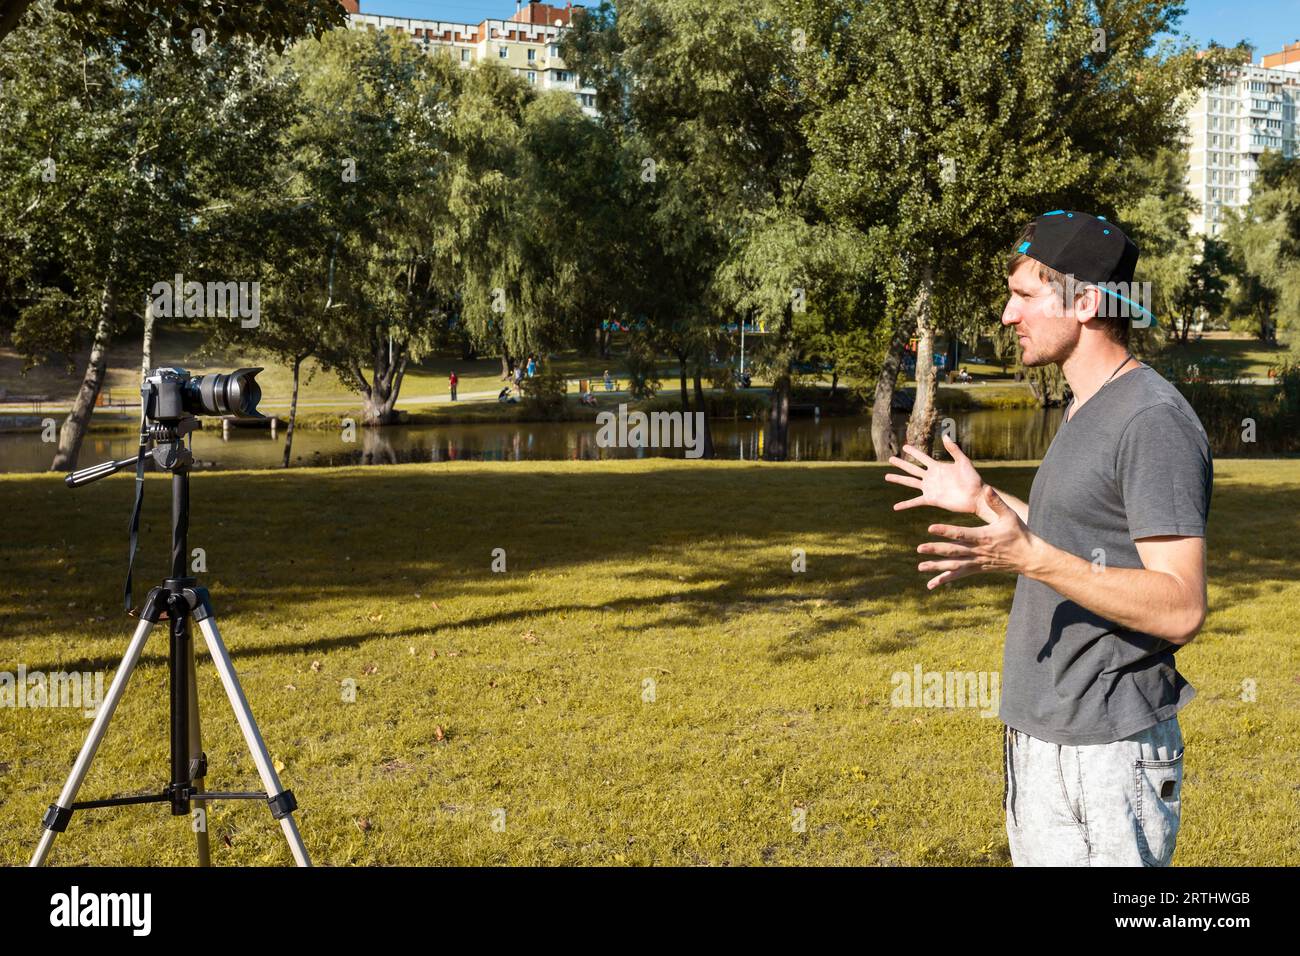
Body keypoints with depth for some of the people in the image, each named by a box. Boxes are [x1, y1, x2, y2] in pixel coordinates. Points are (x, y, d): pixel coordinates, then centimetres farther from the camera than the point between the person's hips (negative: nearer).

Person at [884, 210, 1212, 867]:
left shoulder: (1154, 421, -19)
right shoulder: (1086, 413, 12)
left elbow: (1181, 609, -25)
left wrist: (1032, 558, -34)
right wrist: (984, 500, 23)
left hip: (1108, 757, -10)